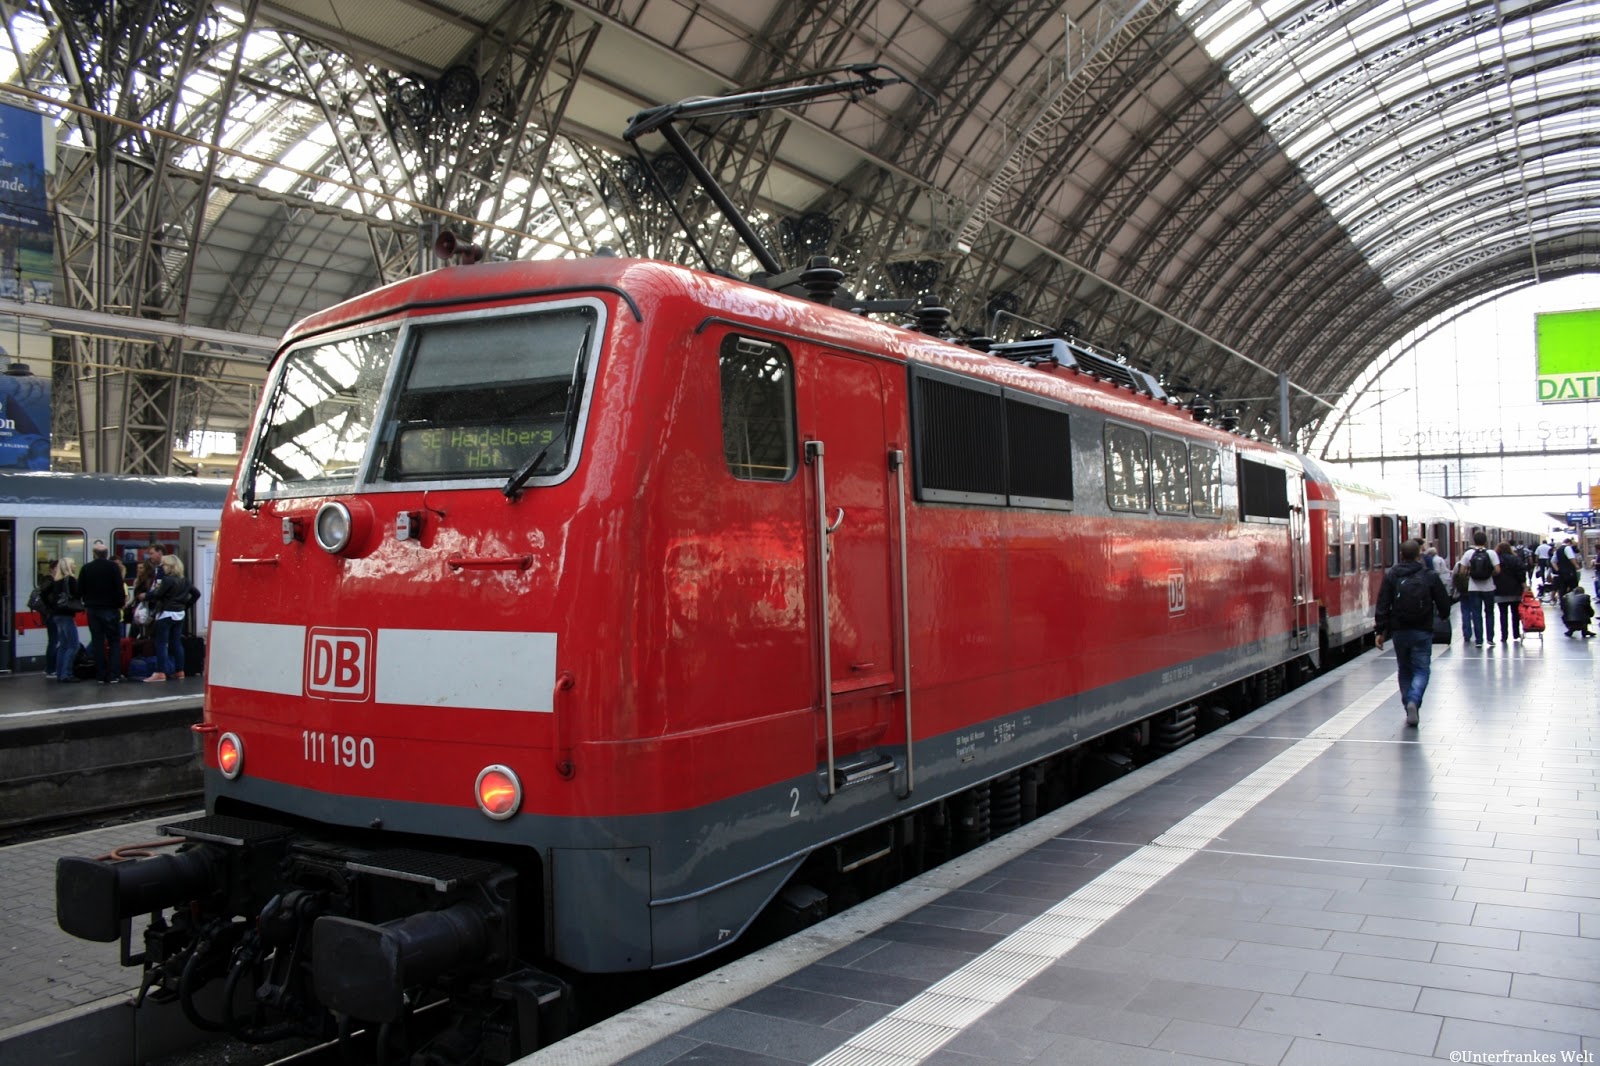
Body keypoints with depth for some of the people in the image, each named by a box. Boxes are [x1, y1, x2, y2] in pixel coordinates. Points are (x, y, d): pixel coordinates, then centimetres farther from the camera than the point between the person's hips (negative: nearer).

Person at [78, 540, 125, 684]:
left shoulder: (86, 568, 3)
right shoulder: (113, 567, -7)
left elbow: (80, 589, 4)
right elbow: (120, 589, -12)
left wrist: (88, 602, 16)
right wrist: (120, 604, -1)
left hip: (93, 609, 3)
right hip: (110, 609, -3)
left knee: (97, 642, 7)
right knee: (114, 641, 4)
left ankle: (101, 675, 5)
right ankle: (113, 675, -3)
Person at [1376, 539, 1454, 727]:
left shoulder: (1391, 576, -2)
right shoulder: (1430, 576, -4)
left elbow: (1383, 606, -5)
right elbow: (1444, 605, 1)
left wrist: (1381, 631, -1)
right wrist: (1443, 616, 24)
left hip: (1399, 631, 2)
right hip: (1422, 632, -1)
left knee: (1405, 670, 15)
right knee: (1421, 669, 4)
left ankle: (1410, 709, 16)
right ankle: (1413, 701, -21)